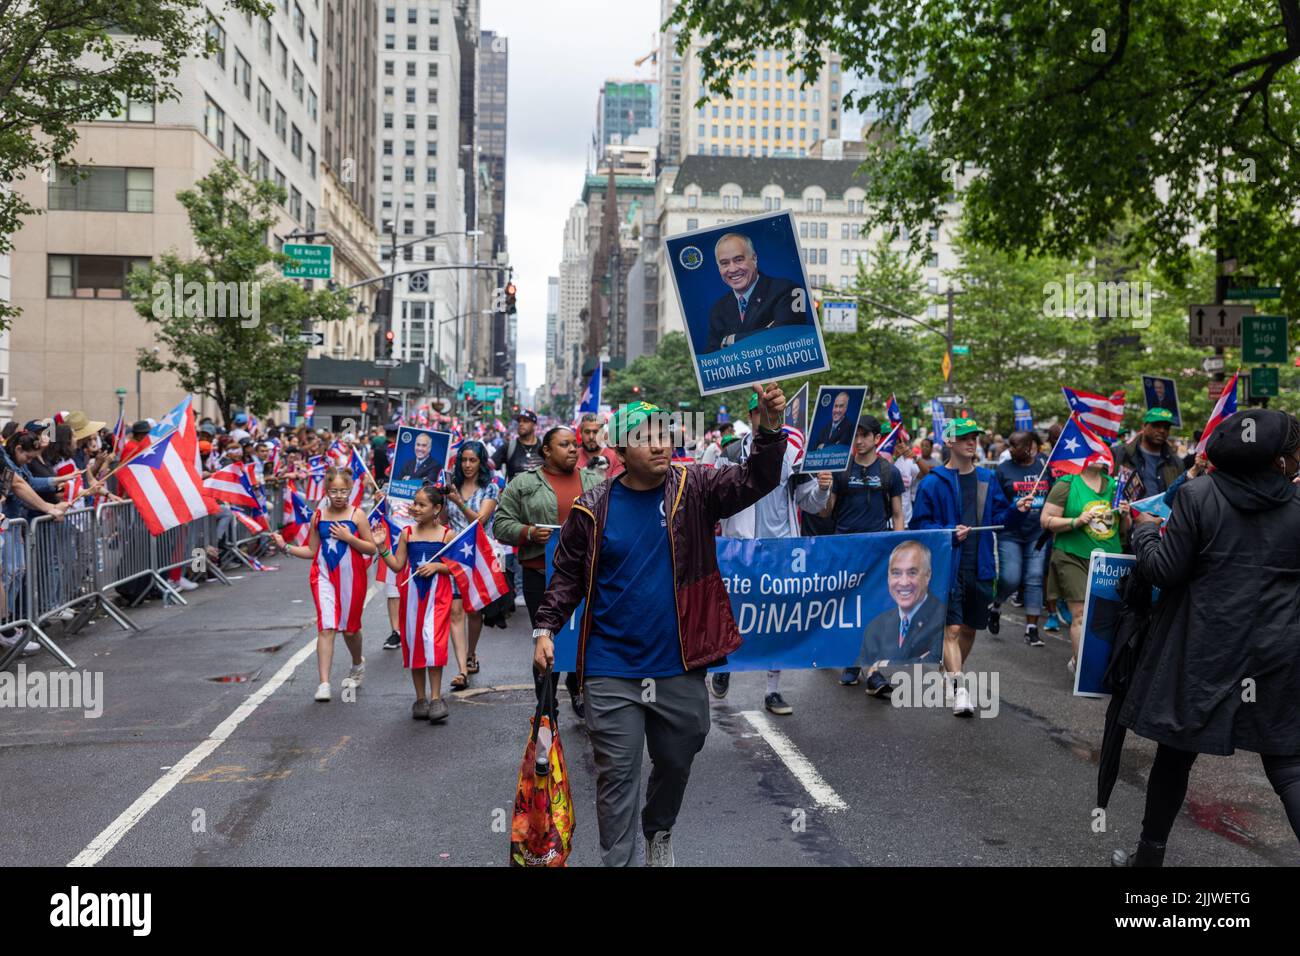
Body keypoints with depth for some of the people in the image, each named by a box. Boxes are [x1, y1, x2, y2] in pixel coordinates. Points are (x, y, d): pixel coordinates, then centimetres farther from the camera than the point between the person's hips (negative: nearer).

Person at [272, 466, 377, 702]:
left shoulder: (357, 515, -4)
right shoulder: (318, 516, 3)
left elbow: (371, 548, -6)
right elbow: (312, 551, 11)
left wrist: (349, 537, -18)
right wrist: (286, 547, 1)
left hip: (351, 578, -1)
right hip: (324, 577, 1)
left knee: (350, 628, 14)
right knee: (326, 628, -10)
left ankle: (358, 665, 43)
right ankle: (324, 683, -12)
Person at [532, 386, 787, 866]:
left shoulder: (694, 488, -3)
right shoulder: (593, 509, -4)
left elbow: (754, 482, -17)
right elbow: (568, 576, 5)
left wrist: (771, 429, -34)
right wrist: (546, 628, -6)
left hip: (680, 669, 2)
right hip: (611, 673, -2)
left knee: (676, 763, 21)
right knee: (617, 776, 3)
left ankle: (659, 834, 48)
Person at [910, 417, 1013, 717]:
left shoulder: (987, 479, 11)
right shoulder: (933, 482, -5)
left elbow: (999, 515, 15)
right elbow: (920, 523, -4)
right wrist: (949, 532, -18)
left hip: (980, 566, 5)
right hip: (948, 565, -5)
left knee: (970, 628, 14)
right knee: (952, 628, -12)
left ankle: (951, 676, 34)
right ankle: (958, 691, -14)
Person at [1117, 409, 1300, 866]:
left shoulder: (1198, 495, -9)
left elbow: (1164, 569, -9)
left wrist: (1145, 529, 8)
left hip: (1202, 652, -1)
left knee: (1175, 754, 14)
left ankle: (1151, 852, 28)